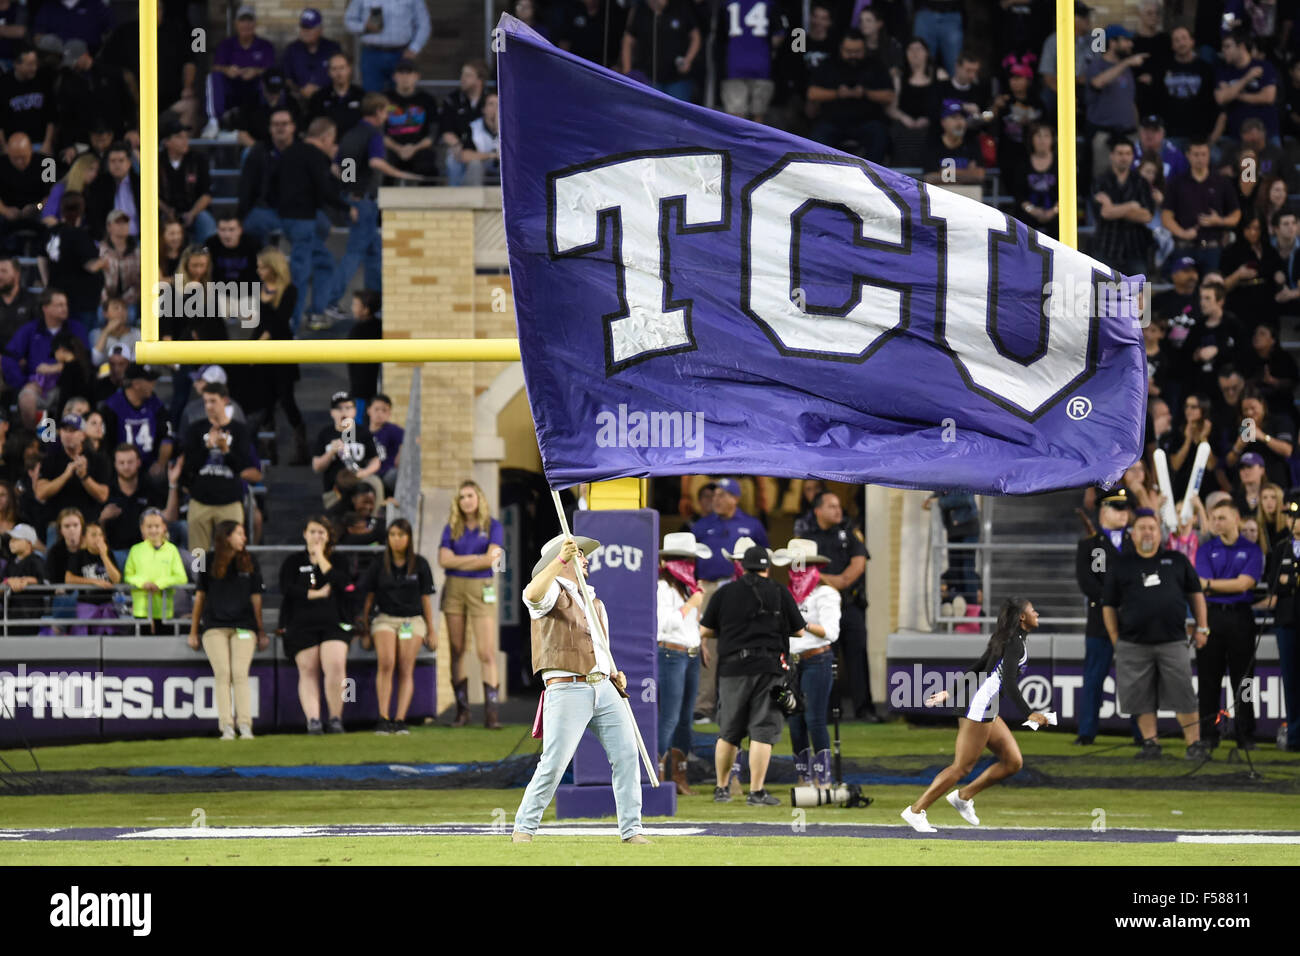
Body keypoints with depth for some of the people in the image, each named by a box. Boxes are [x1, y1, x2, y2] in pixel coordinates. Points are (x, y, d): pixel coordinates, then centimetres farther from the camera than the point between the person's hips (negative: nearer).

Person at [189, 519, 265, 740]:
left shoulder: (250, 562, 10)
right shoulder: (209, 562, 6)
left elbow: (255, 597, 13)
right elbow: (200, 596, 10)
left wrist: (261, 632, 13)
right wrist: (193, 632, 10)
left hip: (243, 626, 1)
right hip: (214, 626, 0)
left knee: (240, 675, -10)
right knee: (222, 674, -8)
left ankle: (245, 726, -11)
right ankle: (226, 727, -10)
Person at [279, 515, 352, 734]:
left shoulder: (337, 562, 15)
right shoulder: (293, 562, 13)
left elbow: (342, 583, -6)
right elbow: (287, 589, -2)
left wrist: (321, 557, 0)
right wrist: (317, 594, -5)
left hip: (333, 622, 0)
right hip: (302, 623, 0)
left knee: (336, 667, -17)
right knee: (308, 672, -5)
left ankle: (335, 719, -7)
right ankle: (313, 720, -9)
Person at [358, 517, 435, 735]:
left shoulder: (419, 564, 6)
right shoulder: (379, 565, 6)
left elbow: (426, 598, 10)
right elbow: (368, 597, 11)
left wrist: (431, 630, 11)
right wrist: (364, 627, 10)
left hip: (412, 620, 1)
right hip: (385, 618, -1)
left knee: (406, 669, -8)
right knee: (386, 663, -22)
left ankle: (400, 719, -10)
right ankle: (383, 718, -24)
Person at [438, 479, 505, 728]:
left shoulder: (492, 527, 3)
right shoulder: (452, 528, 10)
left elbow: (491, 559, -10)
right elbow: (444, 559, -3)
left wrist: (459, 562, -5)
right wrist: (477, 558, -8)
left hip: (481, 588, -3)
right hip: (454, 588, 3)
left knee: (486, 652, -9)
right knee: (456, 650, 2)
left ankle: (491, 711, -13)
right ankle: (462, 710, 7)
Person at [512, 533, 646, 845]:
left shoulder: (594, 602, 25)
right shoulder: (553, 591, 2)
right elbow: (533, 595, -25)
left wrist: (615, 675, 11)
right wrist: (561, 560, -35)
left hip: (604, 689, 7)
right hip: (566, 689, -7)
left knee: (627, 754, -5)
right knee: (553, 764, -11)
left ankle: (631, 830, -1)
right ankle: (523, 829, 2)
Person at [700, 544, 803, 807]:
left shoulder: (724, 593, 5)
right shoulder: (780, 594, 2)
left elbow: (704, 631, 7)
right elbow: (799, 631, 7)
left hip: (732, 668, 2)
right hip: (769, 668, -2)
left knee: (728, 733, 13)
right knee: (762, 732, -2)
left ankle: (721, 789, 19)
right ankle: (756, 792, -7)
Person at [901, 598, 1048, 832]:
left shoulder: (1005, 641, 15)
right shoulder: (1014, 643, -15)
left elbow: (977, 668, 21)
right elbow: (1008, 683, -25)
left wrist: (950, 693, 25)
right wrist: (1029, 714, -29)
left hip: (988, 713, 10)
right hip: (978, 709, -10)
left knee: (1013, 762, 7)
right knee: (962, 767, -7)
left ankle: (964, 796, 15)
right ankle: (916, 811, -2)